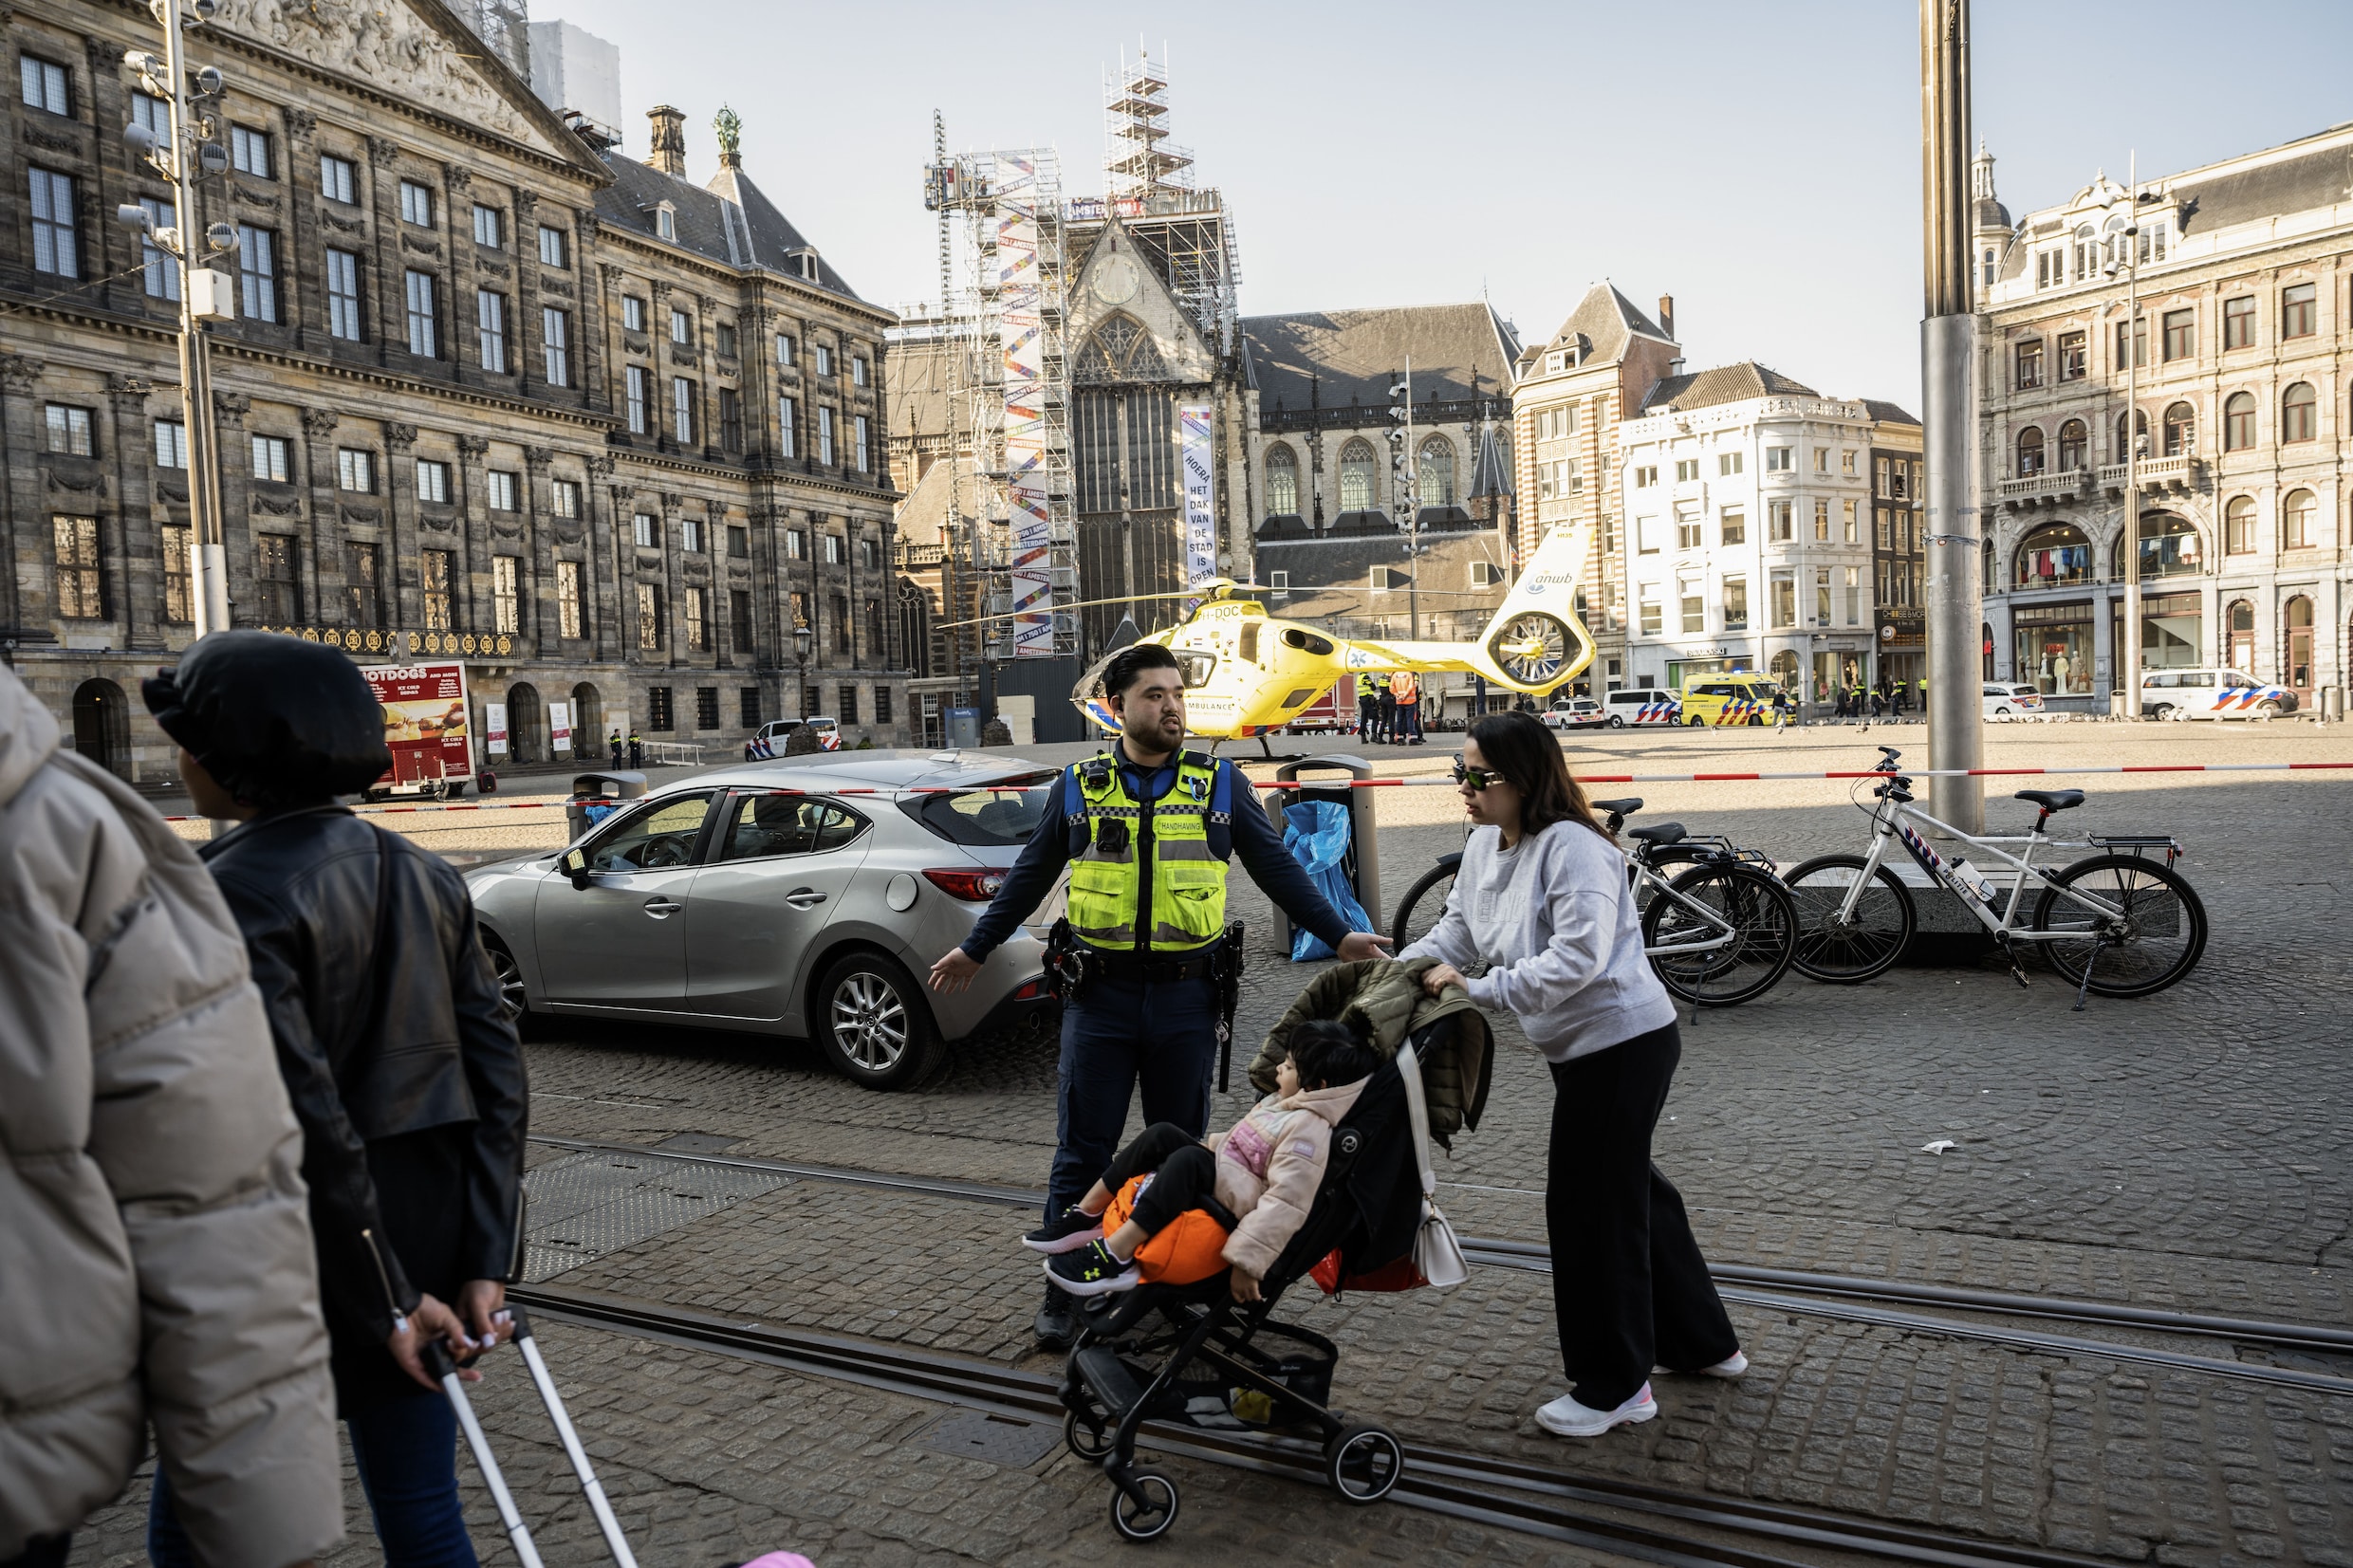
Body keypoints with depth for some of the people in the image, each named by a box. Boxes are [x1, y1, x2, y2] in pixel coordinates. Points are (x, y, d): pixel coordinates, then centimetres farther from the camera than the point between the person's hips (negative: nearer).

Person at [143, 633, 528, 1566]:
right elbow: (496, 1069, 3)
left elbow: (301, 1119, -21)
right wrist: (483, 1263, 2)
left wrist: (390, 1303, -14)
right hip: (424, 1232, 6)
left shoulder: (234, 895, -16)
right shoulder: (419, 875, 5)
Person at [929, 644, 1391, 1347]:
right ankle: (1064, 1296, 16)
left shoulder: (1221, 784, 4)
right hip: (1099, 995, 0)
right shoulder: (1078, 786, 4)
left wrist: (1339, 935, 3)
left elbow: (1276, 867, 9)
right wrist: (976, 948, 17)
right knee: (1082, 1154, 4)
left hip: (1186, 997, 0)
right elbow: (1031, 874, 14)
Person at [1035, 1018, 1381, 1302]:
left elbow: (1285, 1204, -28)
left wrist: (1246, 1261, -31)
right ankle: (1085, 1217, 1)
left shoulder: (1309, 1130, -20)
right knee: (1161, 1134, 0)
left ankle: (1115, 1256, -33)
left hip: (1240, 1209, -10)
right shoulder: (1281, 1103, 11)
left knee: (1188, 1160, -32)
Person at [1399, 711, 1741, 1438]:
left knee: (1588, 1205, -1)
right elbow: (1456, 933, 11)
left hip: (1624, 1042, -10)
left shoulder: (1573, 847, -22)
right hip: (1585, 1047, 10)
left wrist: (1479, 988, -30)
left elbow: (1578, 957, -30)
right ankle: (1703, 1343, 40)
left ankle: (1614, 1386, 16)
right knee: (1630, 1189, 21)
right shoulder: (1484, 846, 6)